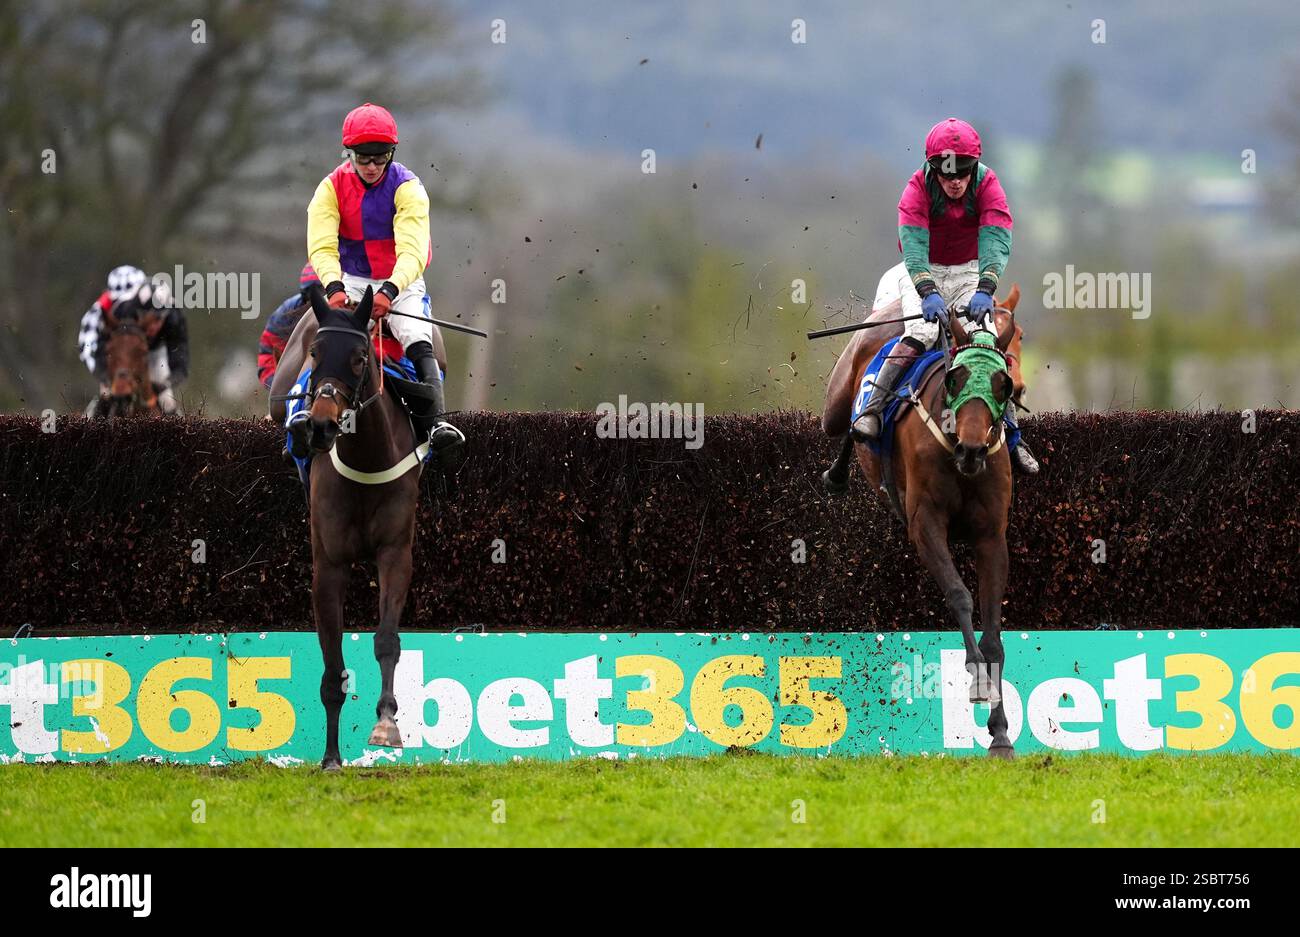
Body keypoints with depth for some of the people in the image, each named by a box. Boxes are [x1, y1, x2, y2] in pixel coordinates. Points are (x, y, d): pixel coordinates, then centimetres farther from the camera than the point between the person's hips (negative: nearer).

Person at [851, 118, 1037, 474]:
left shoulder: (987, 185, -16)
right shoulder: (919, 187, -19)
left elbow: (996, 242, -28)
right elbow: (913, 243, -32)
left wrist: (984, 291, -44)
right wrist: (928, 292, -47)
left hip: (969, 273, 2)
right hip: (923, 272, -2)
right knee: (922, 333, -29)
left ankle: (1011, 432, -7)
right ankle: (870, 409, -32)